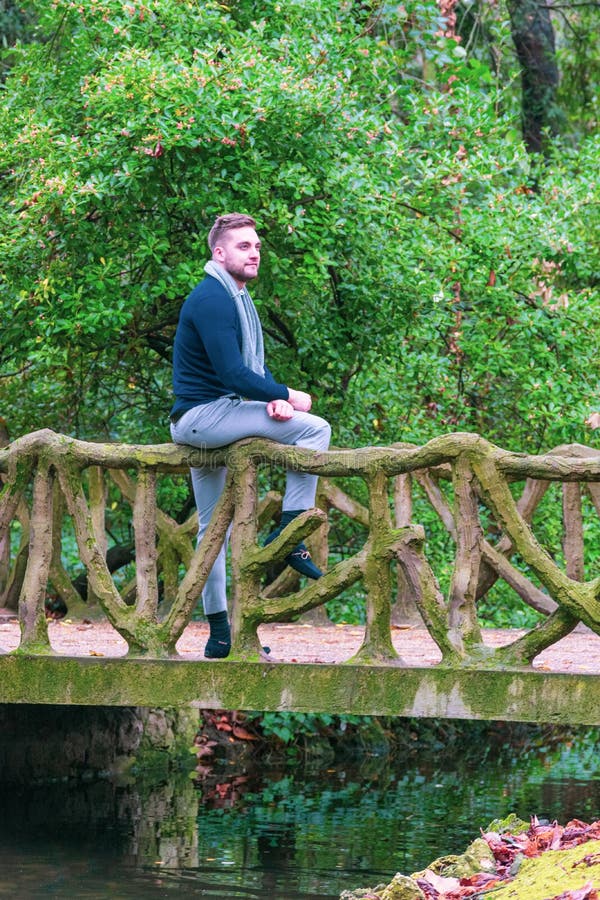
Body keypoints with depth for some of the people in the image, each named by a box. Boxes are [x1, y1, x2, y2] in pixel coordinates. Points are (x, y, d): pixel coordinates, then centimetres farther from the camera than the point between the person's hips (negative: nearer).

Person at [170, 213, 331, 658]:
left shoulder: (238, 299, 18)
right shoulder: (211, 300, -15)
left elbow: (253, 368, 16)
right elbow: (232, 374, -23)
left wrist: (274, 400, -5)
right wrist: (287, 397, -15)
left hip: (214, 421, 11)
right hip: (200, 415, -11)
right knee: (315, 428, -17)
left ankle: (220, 634, 15)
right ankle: (289, 533, -13)